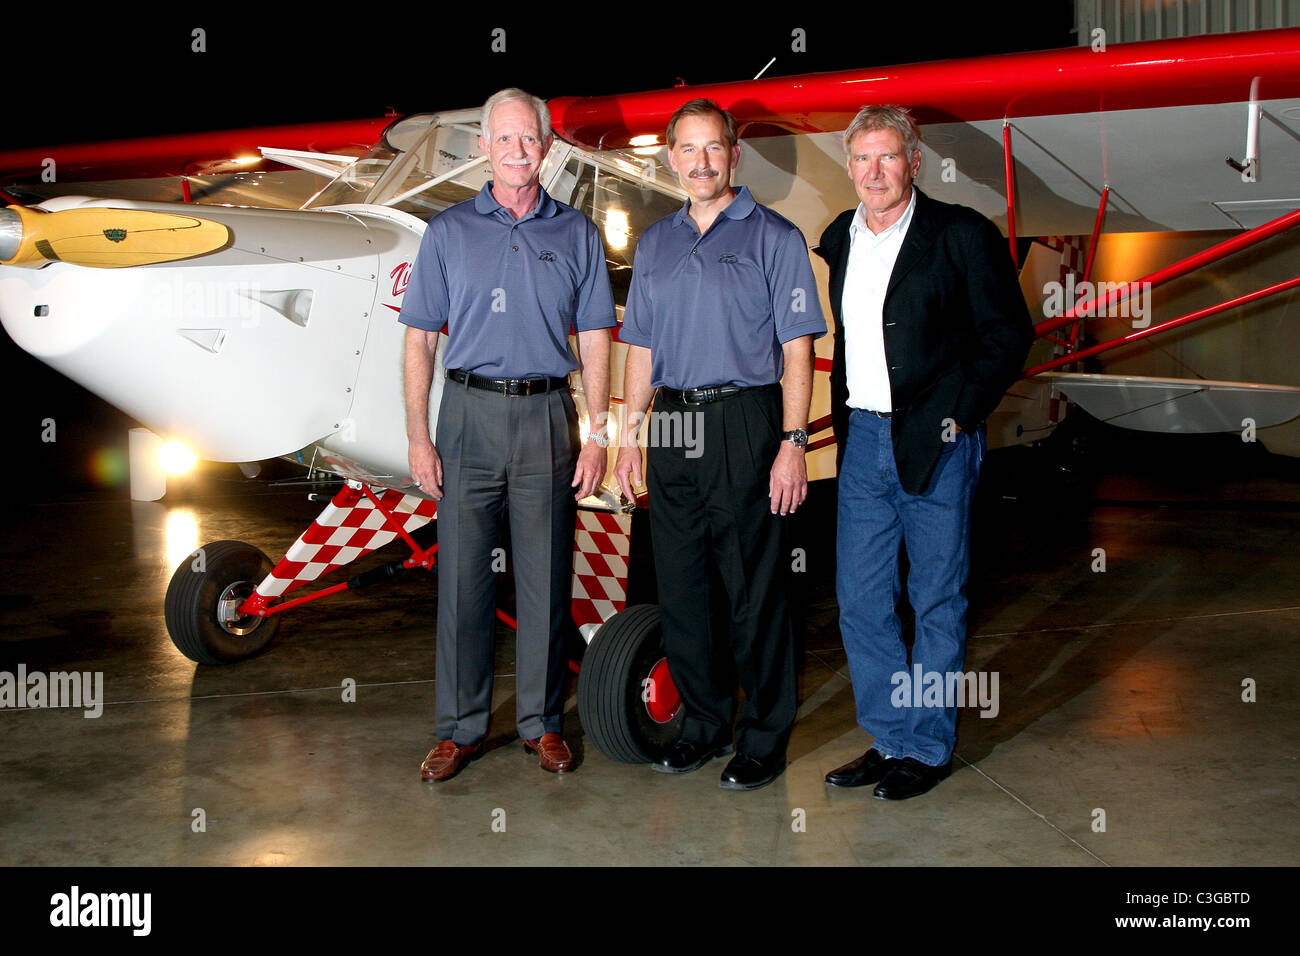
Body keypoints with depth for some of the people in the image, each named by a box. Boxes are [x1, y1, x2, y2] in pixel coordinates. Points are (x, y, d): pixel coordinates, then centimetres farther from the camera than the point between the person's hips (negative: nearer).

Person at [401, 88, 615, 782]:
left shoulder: (575, 233, 9)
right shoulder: (449, 231, 7)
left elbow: (594, 341, 7)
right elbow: (419, 339, 5)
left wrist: (596, 437, 0)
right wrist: (418, 437, -3)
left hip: (547, 418, 0)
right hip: (469, 414, 0)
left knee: (546, 577, 4)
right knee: (461, 575, 1)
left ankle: (542, 723, 17)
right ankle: (459, 728, 12)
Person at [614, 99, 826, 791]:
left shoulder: (774, 237, 0)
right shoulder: (655, 243, 15)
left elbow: (797, 349, -5)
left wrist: (793, 442, -13)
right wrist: (629, 434, 10)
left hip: (745, 426, -5)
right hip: (673, 428, 5)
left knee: (754, 591, 0)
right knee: (679, 586, 9)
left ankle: (764, 736, 13)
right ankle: (704, 724, 24)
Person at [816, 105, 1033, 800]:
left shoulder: (961, 234, -6)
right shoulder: (838, 239, 10)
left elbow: (1009, 332, -5)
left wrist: (958, 415, -9)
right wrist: (844, 418, 10)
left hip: (936, 443, -5)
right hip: (862, 438, 6)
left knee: (937, 601, 4)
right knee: (859, 598, 8)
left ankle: (928, 747, 18)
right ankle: (889, 738, 23)